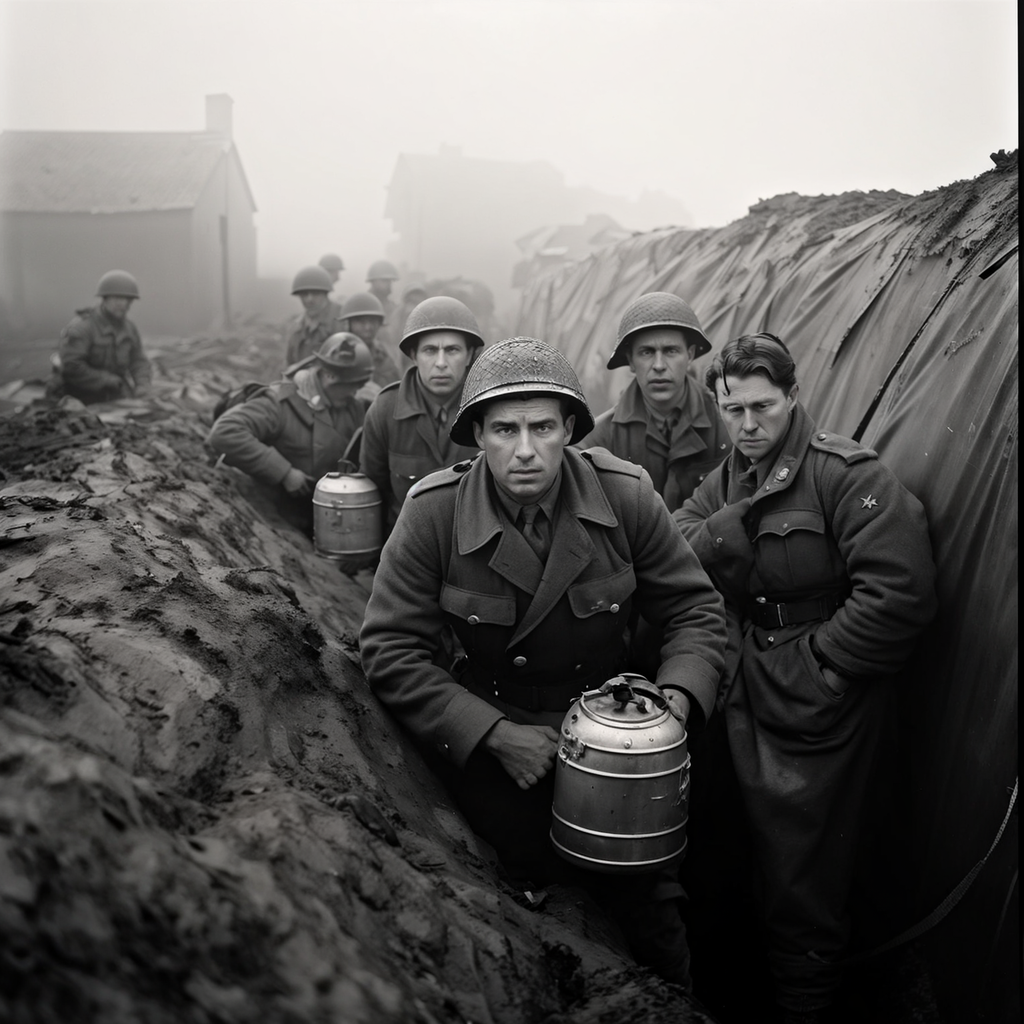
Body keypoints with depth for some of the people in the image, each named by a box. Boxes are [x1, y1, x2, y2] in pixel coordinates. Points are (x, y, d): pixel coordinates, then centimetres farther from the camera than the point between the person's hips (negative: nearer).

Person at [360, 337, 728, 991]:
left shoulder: (625, 496, -11)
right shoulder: (432, 513, -14)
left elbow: (697, 611, 1)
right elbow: (392, 650, -11)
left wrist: (678, 696, -17)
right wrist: (496, 735, -17)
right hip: (491, 735, 0)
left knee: (647, 904, -5)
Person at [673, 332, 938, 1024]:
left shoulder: (846, 472, -15)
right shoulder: (725, 481, 8)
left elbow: (902, 594, -21)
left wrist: (819, 666, -16)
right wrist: (743, 513, -18)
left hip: (819, 711, -6)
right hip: (749, 704, 6)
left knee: (805, 881, 8)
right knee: (765, 859, 21)